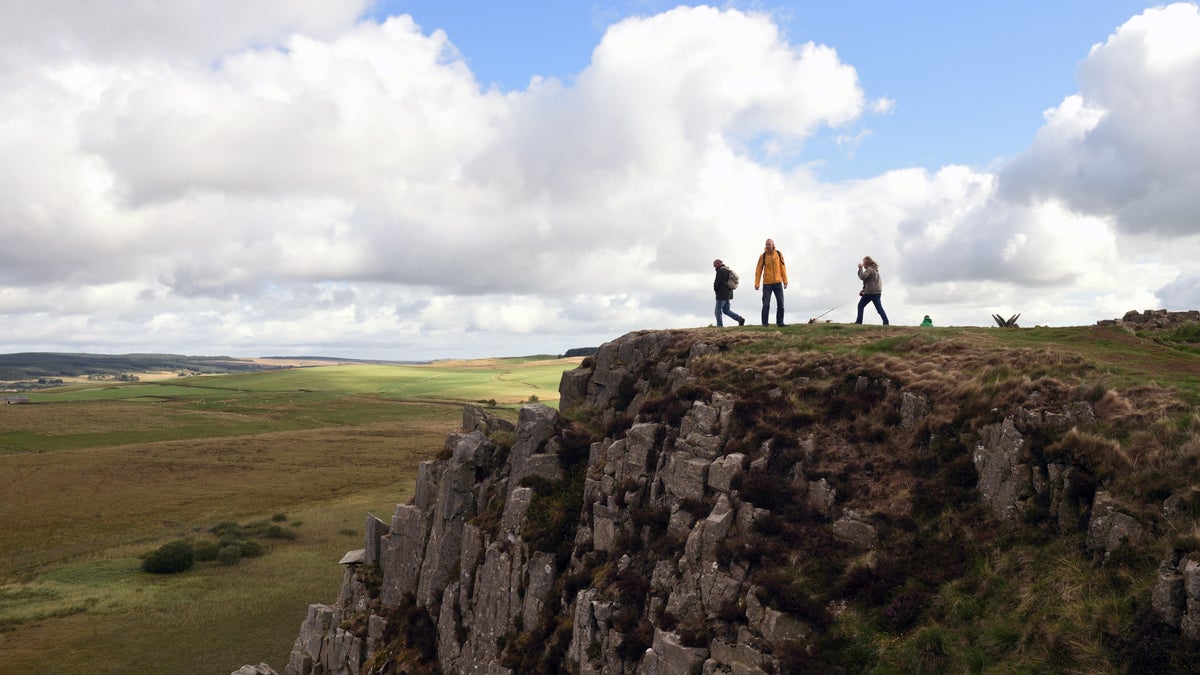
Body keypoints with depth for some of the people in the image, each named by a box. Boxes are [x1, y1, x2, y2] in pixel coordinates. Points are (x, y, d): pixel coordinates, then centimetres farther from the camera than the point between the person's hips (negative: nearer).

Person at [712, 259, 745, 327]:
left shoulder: (720, 271, -15)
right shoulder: (728, 270, 17)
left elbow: (716, 283, -17)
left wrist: (716, 291, 2)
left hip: (722, 295, -9)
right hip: (728, 294, 9)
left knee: (718, 311, -2)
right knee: (726, 310, 14)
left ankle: (719, 326, -2)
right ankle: (740, 319, 6)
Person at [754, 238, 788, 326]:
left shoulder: (779, 254, 2)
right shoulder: (763, 256, -4)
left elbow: (782, 268, 6)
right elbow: (758, 270, -4)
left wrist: (785, 281, 3)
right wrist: (756, 283, -10)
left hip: (778, 283, 2)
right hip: (767, 284, -2)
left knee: (780, 303, 3)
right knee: (766, 305, -3)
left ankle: (780, 322, 12)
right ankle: (764, 324, 1)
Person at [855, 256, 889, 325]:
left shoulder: (869, 269, -10)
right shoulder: (875, 270, 21)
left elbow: (862, 277, -24)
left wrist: (860, 268, -13)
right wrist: (864, 289, 20)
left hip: (870, 292, -9)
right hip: (877, 291, 9)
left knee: (860, 305, 3)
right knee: (879, 308, 6)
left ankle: (859, 321, -1)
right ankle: (886, 322, -4)